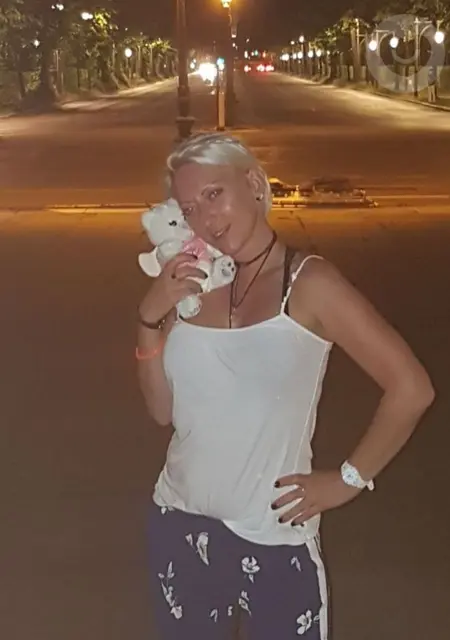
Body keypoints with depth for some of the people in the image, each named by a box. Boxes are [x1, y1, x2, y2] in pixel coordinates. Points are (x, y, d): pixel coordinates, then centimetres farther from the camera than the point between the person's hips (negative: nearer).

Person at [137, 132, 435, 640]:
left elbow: (411, 388, -16)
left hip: (272, 538, -4)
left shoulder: (308, 283, -14)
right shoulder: (191, 285, 1)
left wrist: (349, 479, -10)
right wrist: (149, 317, -9)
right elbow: (163, 410, 3)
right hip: (179, 524, 5)